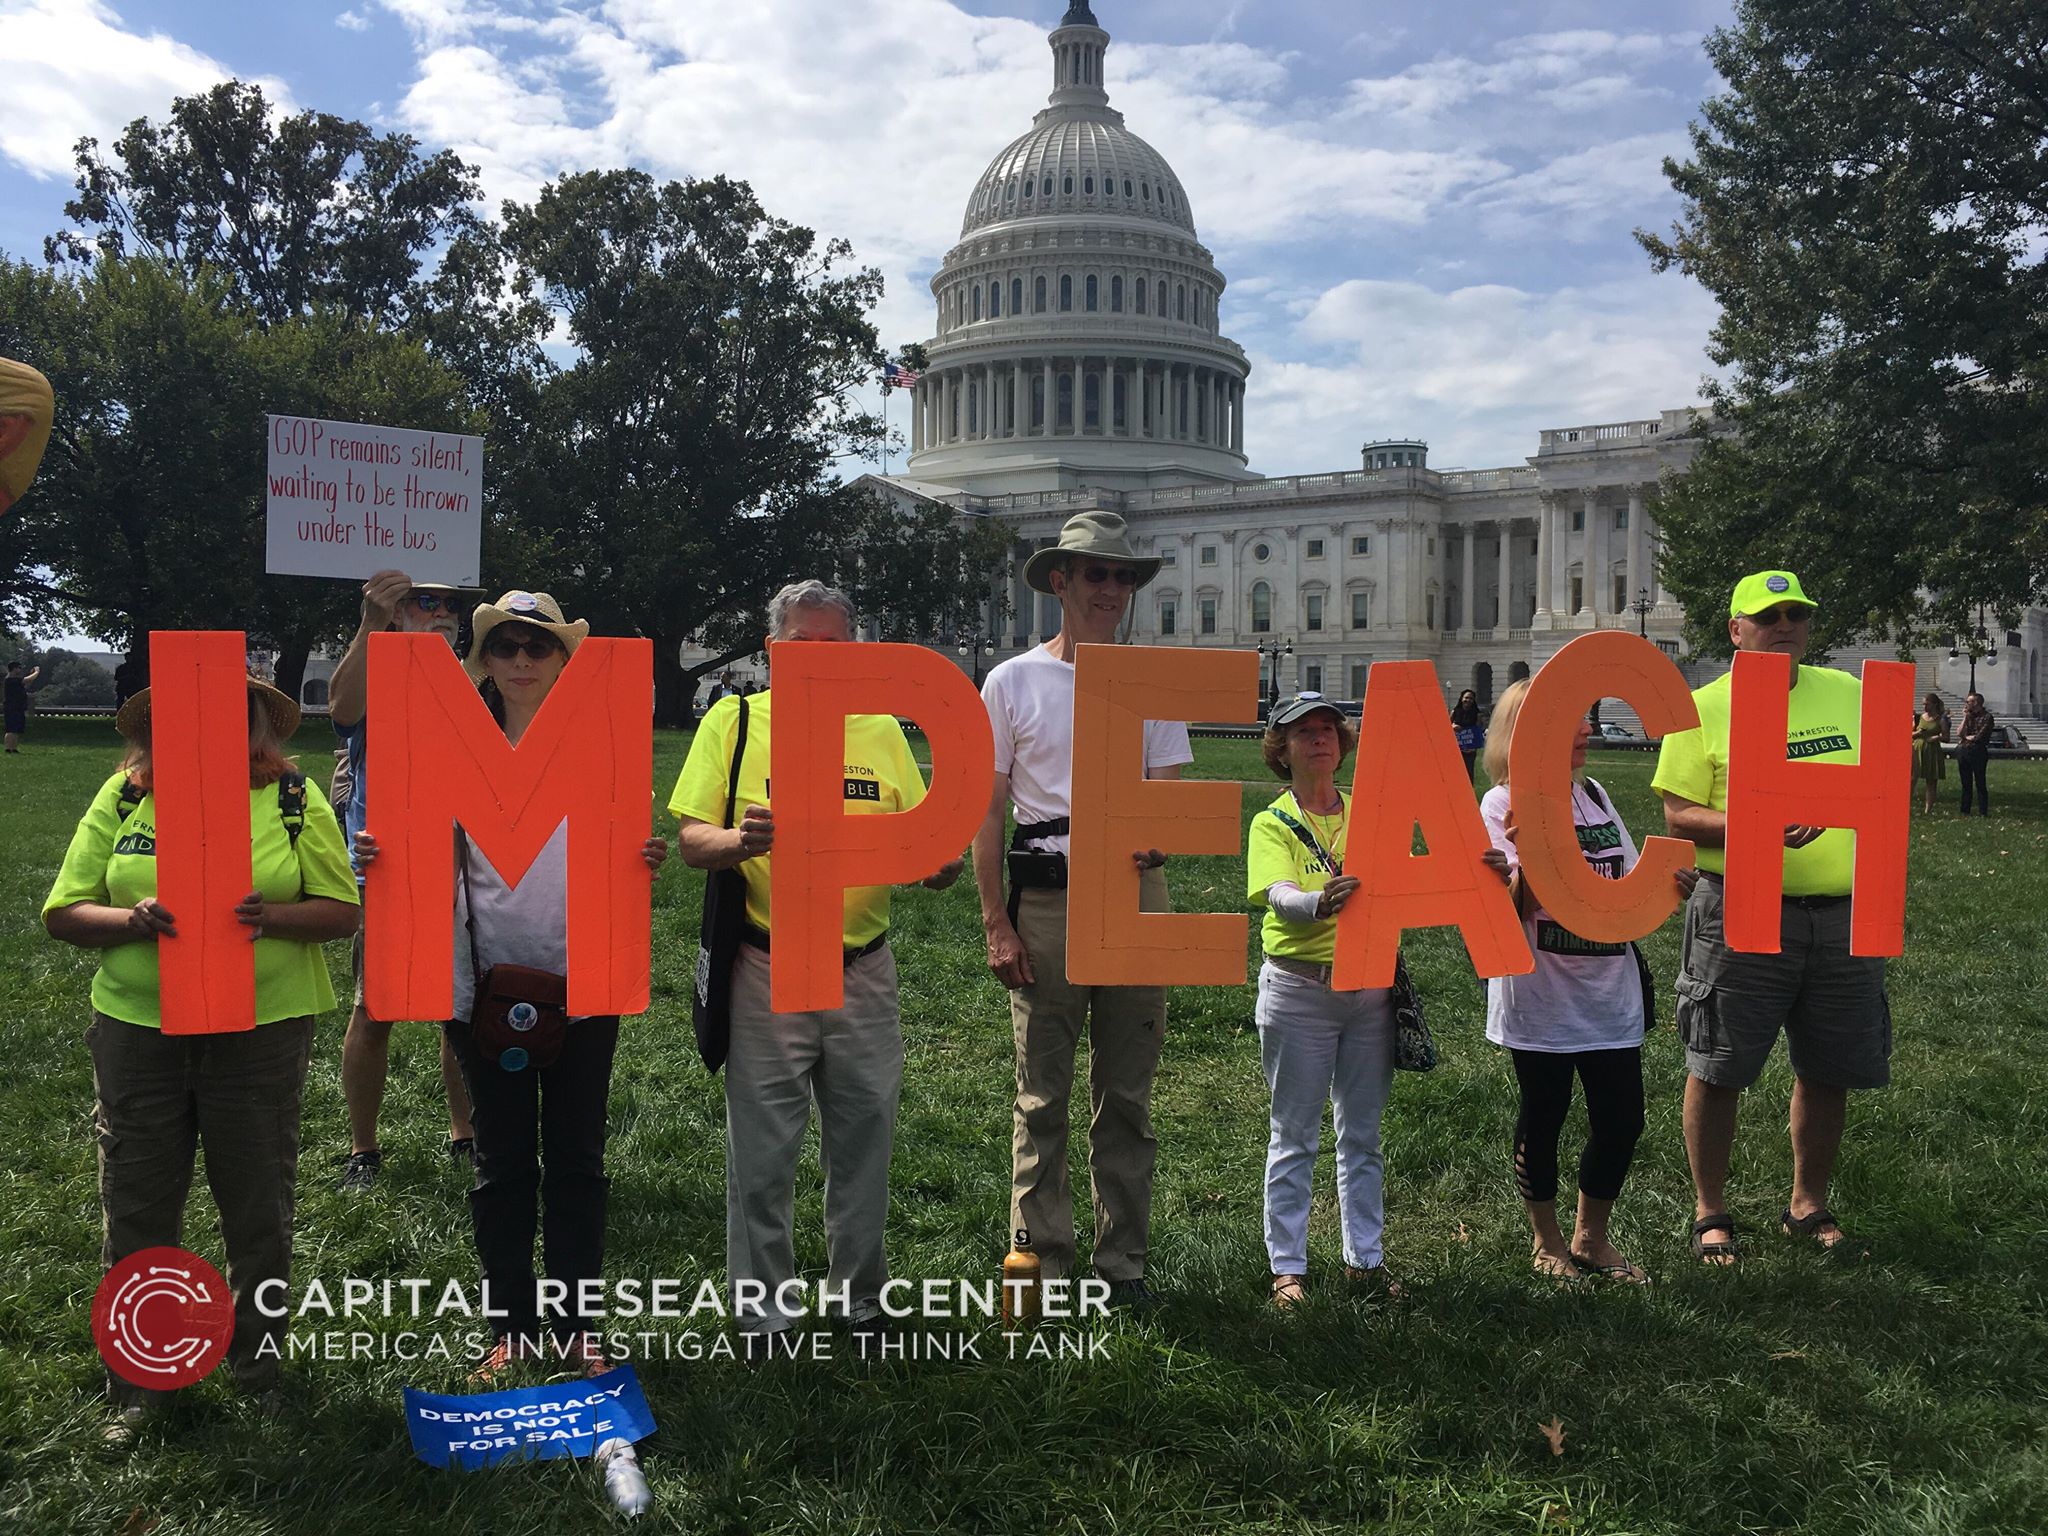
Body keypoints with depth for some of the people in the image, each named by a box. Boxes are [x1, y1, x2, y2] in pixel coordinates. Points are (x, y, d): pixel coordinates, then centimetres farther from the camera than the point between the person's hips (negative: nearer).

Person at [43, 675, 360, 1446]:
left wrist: (271, 916, -21)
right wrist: (132, 920, -18)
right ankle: (136, 1385, 26)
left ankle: (258, 1365, 30)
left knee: (259, 1210, 10)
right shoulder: (122, 798, 4)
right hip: (137, 1030, 1)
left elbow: (342, 910, -2)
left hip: (262, 1030, -1)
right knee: (136, 1214, 8)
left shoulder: (294, 798, 0)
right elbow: (62, 911, 2)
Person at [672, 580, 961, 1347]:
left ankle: (859, 1297, 29)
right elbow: (690, 840, -5)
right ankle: (763, 1311, 21)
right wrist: (741, 840, -26)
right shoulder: (733, 721, 0)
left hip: (864, 968, 3)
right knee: (763, 1150, 4)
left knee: (864, 1138, 12)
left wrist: (940, 864, -12)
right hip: (767, 971, -3)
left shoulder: (882, 729, 11)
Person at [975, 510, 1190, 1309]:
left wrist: (1154, 836, -17)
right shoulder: (1012, 683, 4)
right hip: (1046, 897, -2)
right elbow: (986, 811, 2)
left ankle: (1122, 1261, 20)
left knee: (1127, 1093, 9)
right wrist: (996, 923, -5)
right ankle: (1044, 1261, 14)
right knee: (1043, 1093, 3)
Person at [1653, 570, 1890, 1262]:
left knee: (1829, 1071, 12)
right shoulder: (1703, 708, -4)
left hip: (1843, 916, 4)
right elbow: (1678, 817, -9)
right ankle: (1710, 1213, 19)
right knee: (1717, 1069, 2)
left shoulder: (1847, 693, 9)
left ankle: (1808, 1205, 31)